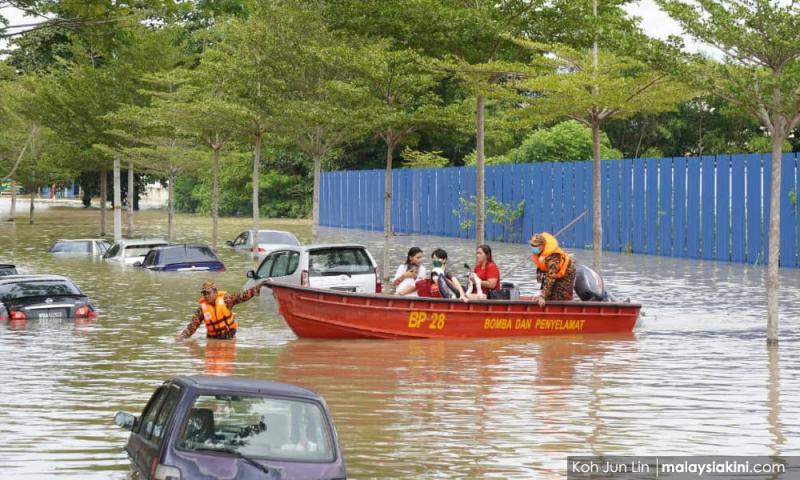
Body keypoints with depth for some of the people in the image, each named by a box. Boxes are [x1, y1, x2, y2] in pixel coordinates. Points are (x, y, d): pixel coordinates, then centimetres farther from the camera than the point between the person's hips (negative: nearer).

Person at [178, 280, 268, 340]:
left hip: (229, 334, -2)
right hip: (213, 337, 2)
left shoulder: (225, 299, -7)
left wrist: (258, 287, -18)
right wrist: (181, 336, -20)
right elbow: (192, 326, -7)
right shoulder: (202, 308, -6)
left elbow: (242, 296, -10)